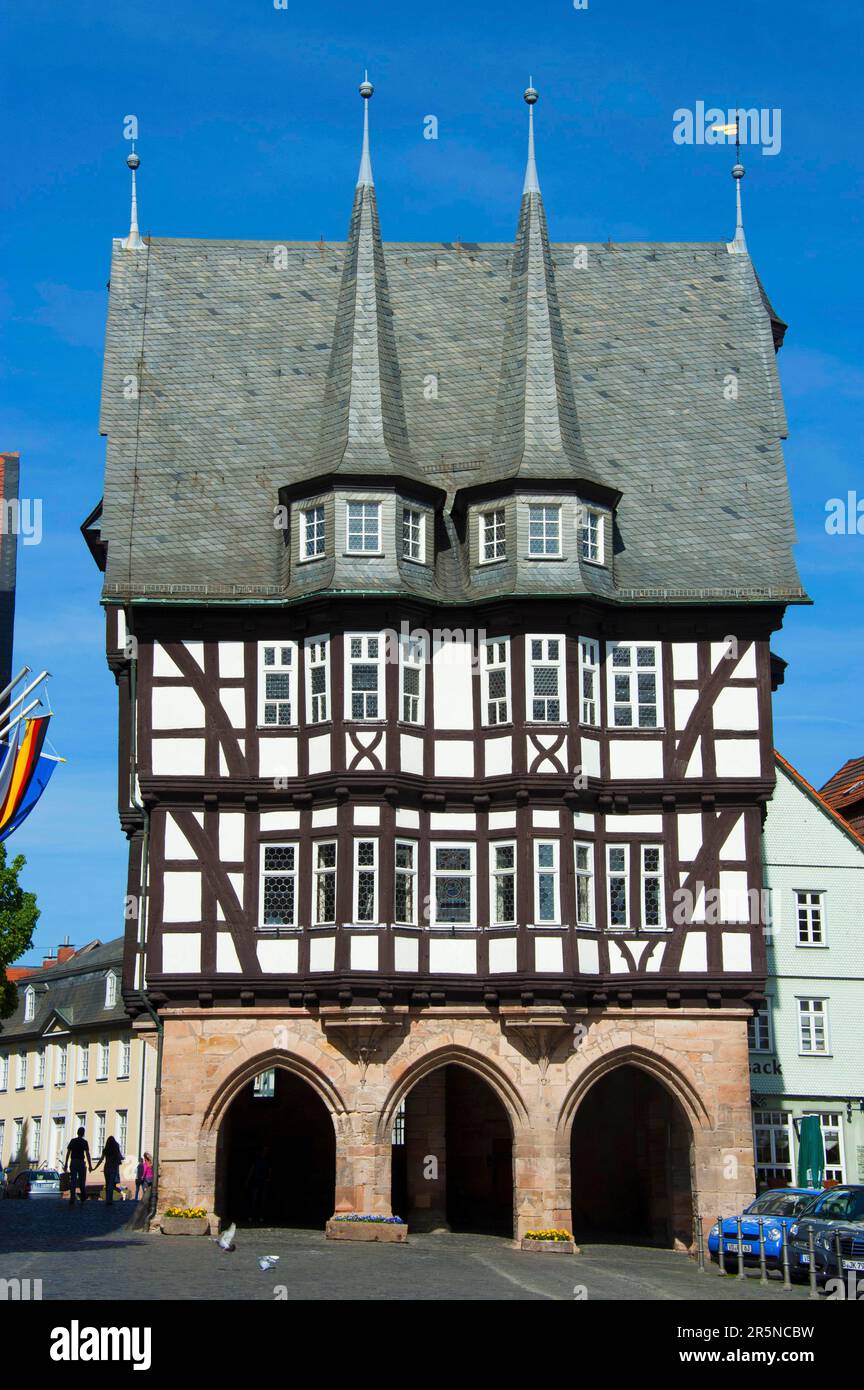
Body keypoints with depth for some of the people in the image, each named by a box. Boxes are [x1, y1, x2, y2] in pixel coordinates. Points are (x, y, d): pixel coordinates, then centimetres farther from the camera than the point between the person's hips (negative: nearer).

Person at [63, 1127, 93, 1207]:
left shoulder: (72, 1141, 6)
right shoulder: (84, 1142, -3)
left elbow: (68, 1153, 4)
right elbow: (87, 1154, -9)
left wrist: (66, 1165, 8)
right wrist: (90, 1165, -7)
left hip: (73, 1162, 2)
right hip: (81, 1162, -2)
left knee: (73, 1182, 0)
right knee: (82, 1182, 11)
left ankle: (72, 1201, -11)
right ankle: (82, 1200, 21)